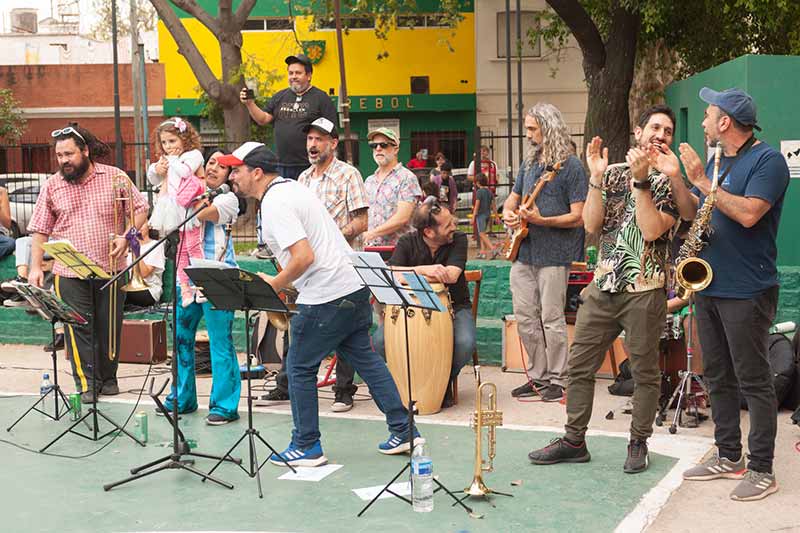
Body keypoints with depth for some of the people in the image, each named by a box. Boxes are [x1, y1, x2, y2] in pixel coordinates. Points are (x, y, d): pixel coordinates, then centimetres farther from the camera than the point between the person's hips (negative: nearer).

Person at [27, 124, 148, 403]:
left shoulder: (115, 177, 1)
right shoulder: (52, 186, 4)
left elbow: (140, 209, 5)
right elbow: (40, 231, 5)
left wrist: (126, 236, -10)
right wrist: (35, 267, -2)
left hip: (110, 268, 0)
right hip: (70, 273, 0)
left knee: (109, 325, 8)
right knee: (78, 327, -4)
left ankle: (108, 377, 22)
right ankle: (86, 382, 1)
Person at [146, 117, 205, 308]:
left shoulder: (193, 154, -1)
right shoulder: (164, 159, 19)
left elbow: (184, 171, -18)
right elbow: (152, 180, 23)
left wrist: (172, 159, -4)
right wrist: (156, 169, 2)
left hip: (188, 208, -7)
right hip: (172, 210, 7)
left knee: (193, 245, -10)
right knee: (180, 250, 9)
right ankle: (185, 288, 13)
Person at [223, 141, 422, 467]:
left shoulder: (274, 204, -15)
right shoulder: (292, 187, 16)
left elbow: (304, 257, -24)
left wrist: (273, 284, -9)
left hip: (325, 298, -10)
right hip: (355, 285, 10)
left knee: (300, 368, 4)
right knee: (365, 359, 15)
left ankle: (306, 446, 12)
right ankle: (404, 431, 18)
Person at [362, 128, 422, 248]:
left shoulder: (406, 178, -2)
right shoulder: (369, 181, 18)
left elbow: (402, 218, -12)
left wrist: (371, 233, -15)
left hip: (396, 247, -5)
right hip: (369, 248, 5)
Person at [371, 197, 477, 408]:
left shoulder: (458, 240, -9)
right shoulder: (408, 243, -5)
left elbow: (451, 275, -24)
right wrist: (423, 269, -34)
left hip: (453, 306, -1)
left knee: (464, 343, -32)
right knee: (380, 341, -23)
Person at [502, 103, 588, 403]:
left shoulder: (570, 166, -8)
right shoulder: (529, 163, 15)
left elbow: (578, 217, -13)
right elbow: (513, 198, 25)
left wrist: (540, 220, -22)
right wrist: (508, 213, 2)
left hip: (553, 254, -7)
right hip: (523, 253, 7)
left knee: (551, 319, -3)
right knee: (525, 318, 9)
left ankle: (558, 380, 8)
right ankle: (538, 376, 19)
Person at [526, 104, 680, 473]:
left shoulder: (669, 181, -1)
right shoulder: (614, 173, 10)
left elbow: (652, 230, -16)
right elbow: (592, 225, 1)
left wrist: (641, 180, -18)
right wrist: (597, 178, -7)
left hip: (644, 290, -4)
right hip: (603, 286, 4)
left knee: (644, 371, 5)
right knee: (579, 365, 6)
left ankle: (639, 443, 19)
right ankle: (574, 441, 17)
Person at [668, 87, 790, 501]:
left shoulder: (766, 160, -11)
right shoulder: (715, 161, 14)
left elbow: (748, 214, -24)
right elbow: (691, 212, 14)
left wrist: (702, 181, -17)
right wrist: (675, 176, 0)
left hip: (746, 292, -8)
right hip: (708, 285, 8)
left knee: (754, 381, -2)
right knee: (717, 377, 13)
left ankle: (762, 470, 4)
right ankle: (729, 456, 24)